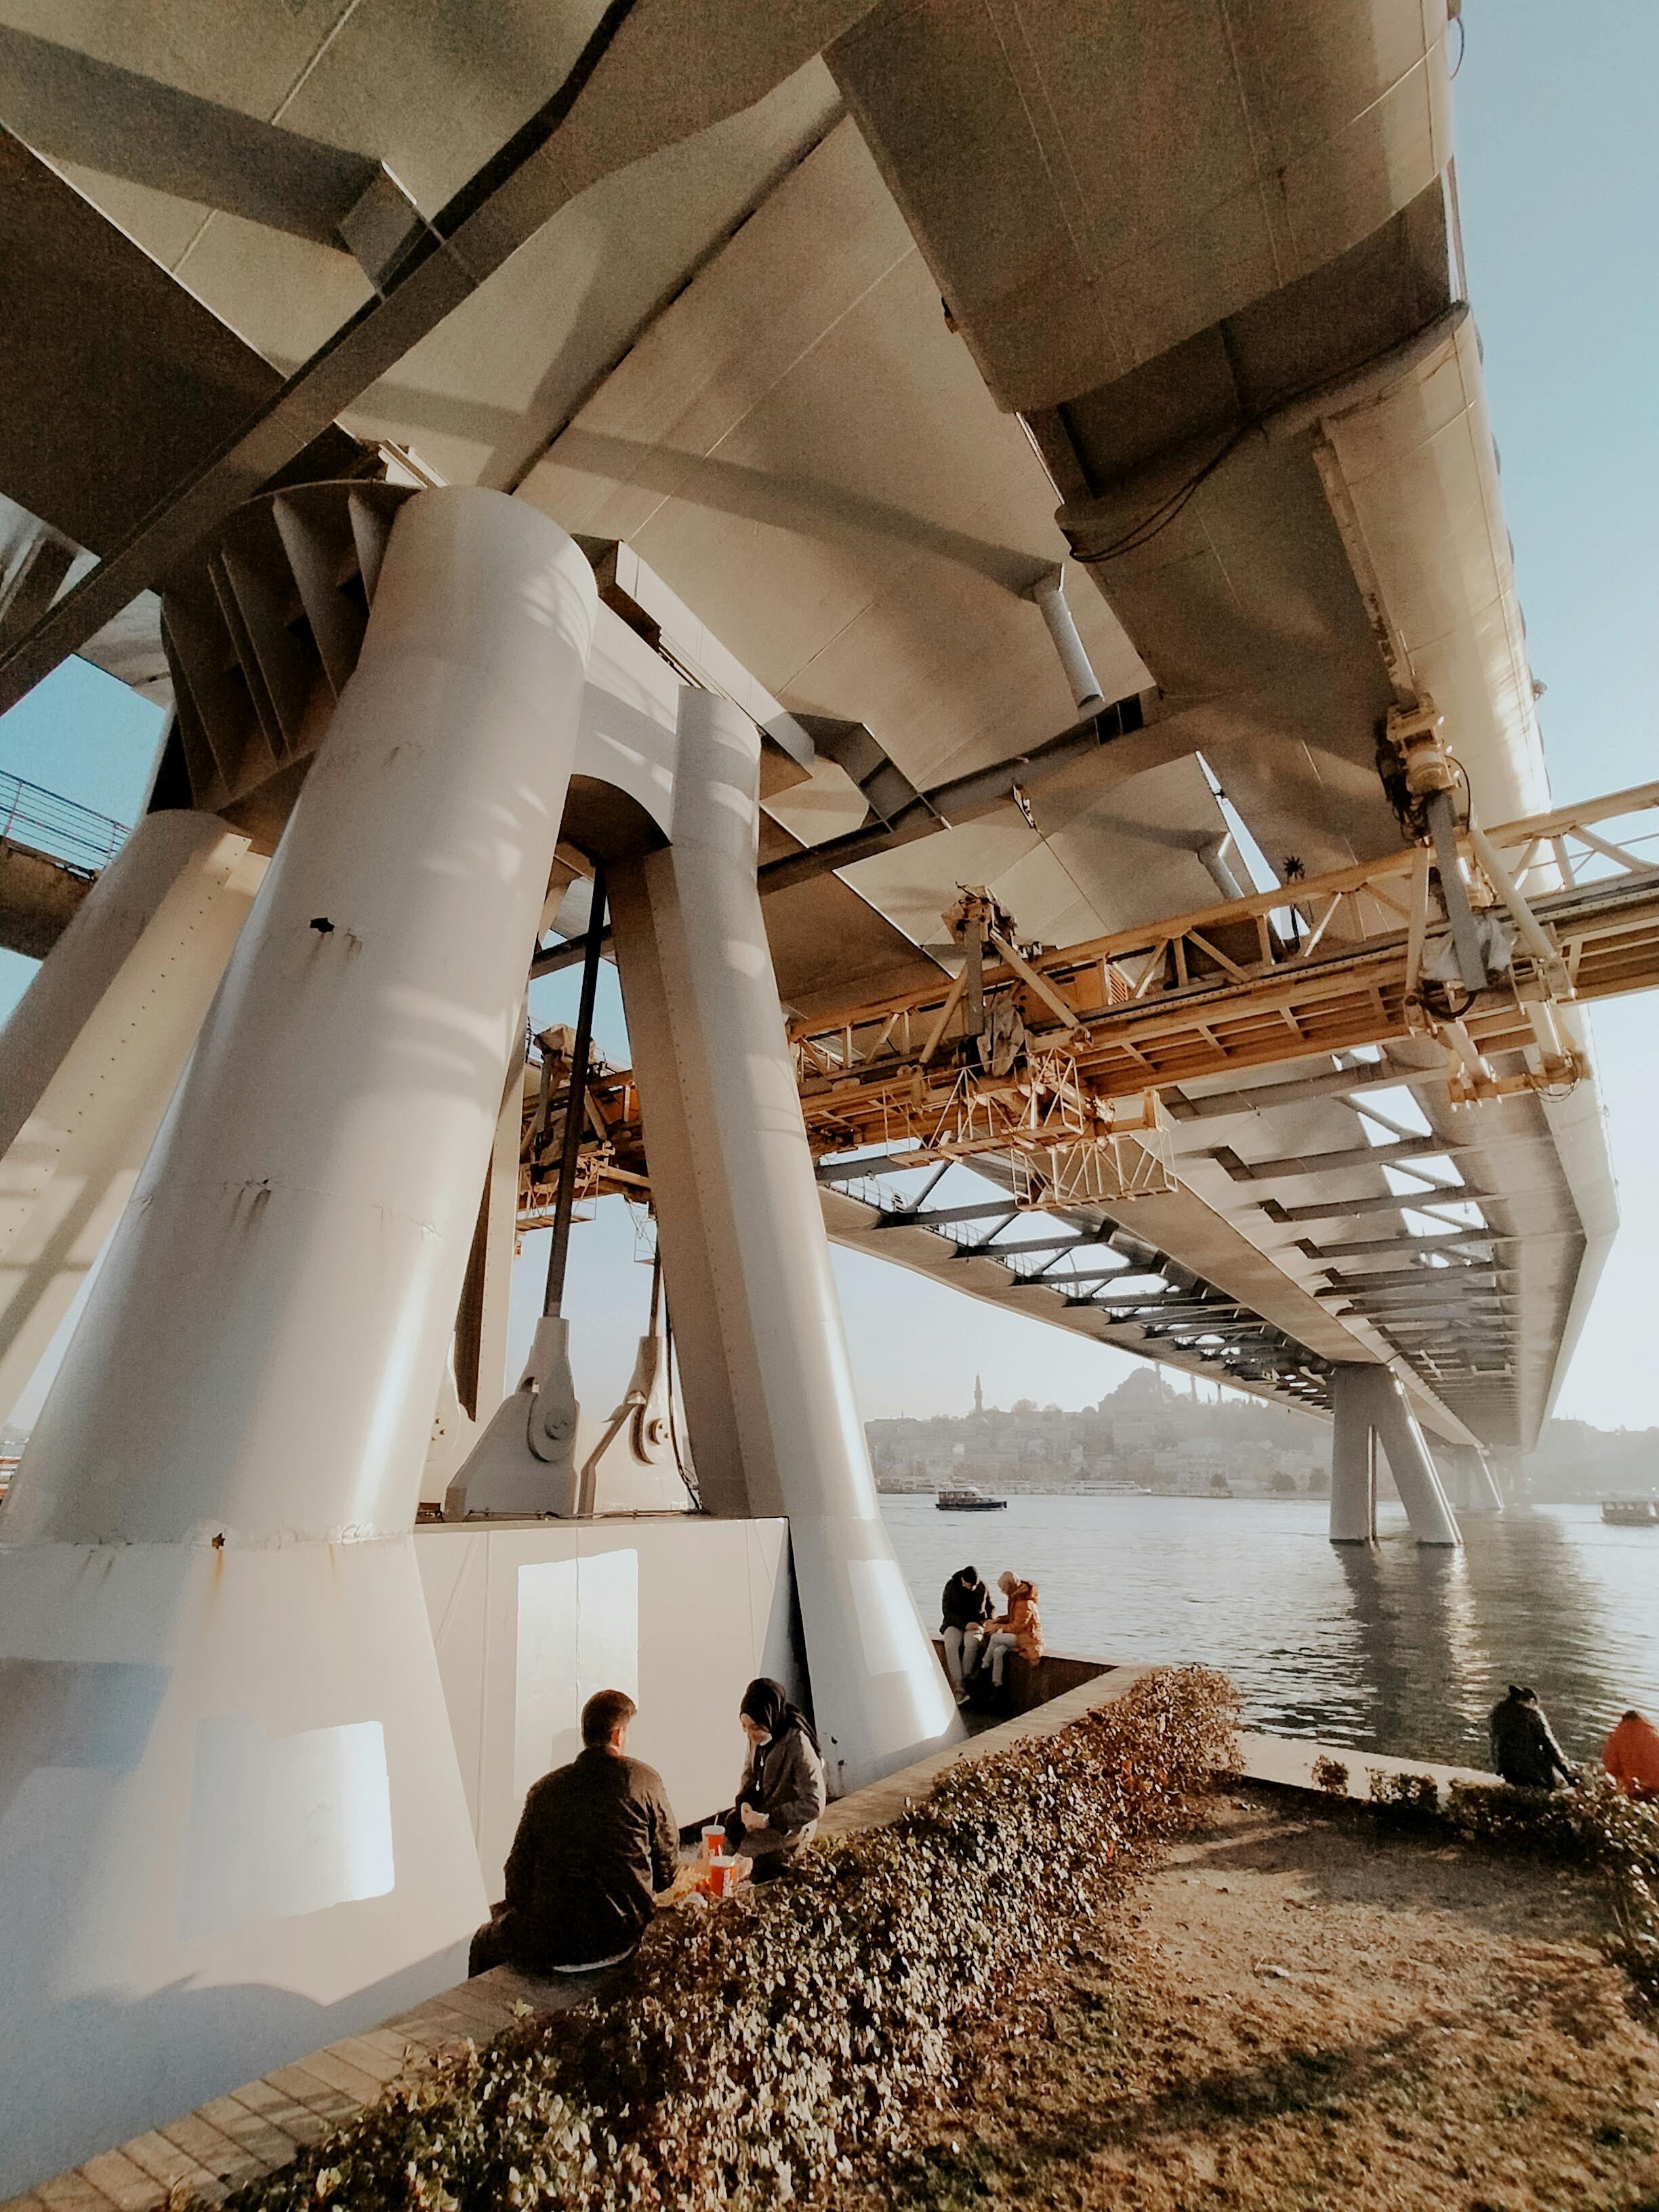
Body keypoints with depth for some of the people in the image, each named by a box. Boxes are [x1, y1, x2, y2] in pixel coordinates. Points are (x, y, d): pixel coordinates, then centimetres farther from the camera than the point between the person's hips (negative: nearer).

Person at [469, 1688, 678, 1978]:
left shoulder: (544, 1789, -6)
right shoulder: (646, 1780, -9)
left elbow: (518, 1876, -1)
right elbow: (667, 1869, -2)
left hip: (554, 1949, -1)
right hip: (627, 1940, 1)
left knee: (485, 1943, 28)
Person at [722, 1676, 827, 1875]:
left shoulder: (798, 1745, -27)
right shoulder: (758, 1738, -6)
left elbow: (814, 1804, -24)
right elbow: (750, 1774, 9)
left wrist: (767, 1820, -25)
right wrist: (744, 1804, -11)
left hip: (787, 1827, -7)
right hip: (761, 1813, 7)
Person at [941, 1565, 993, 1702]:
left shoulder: (983, 1589, 1)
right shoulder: (951, 1586, -5)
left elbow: (989, 1610, 13)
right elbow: (947, 1610, -8)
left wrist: (986, 1624, -7)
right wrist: (964, 1624, -20)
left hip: (975, 1626, 1)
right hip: (954, 1624, -1)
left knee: (972, 1644, -35)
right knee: (951, 1645, -33)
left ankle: (965, 1680, -28)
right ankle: (960, 1689, -36)